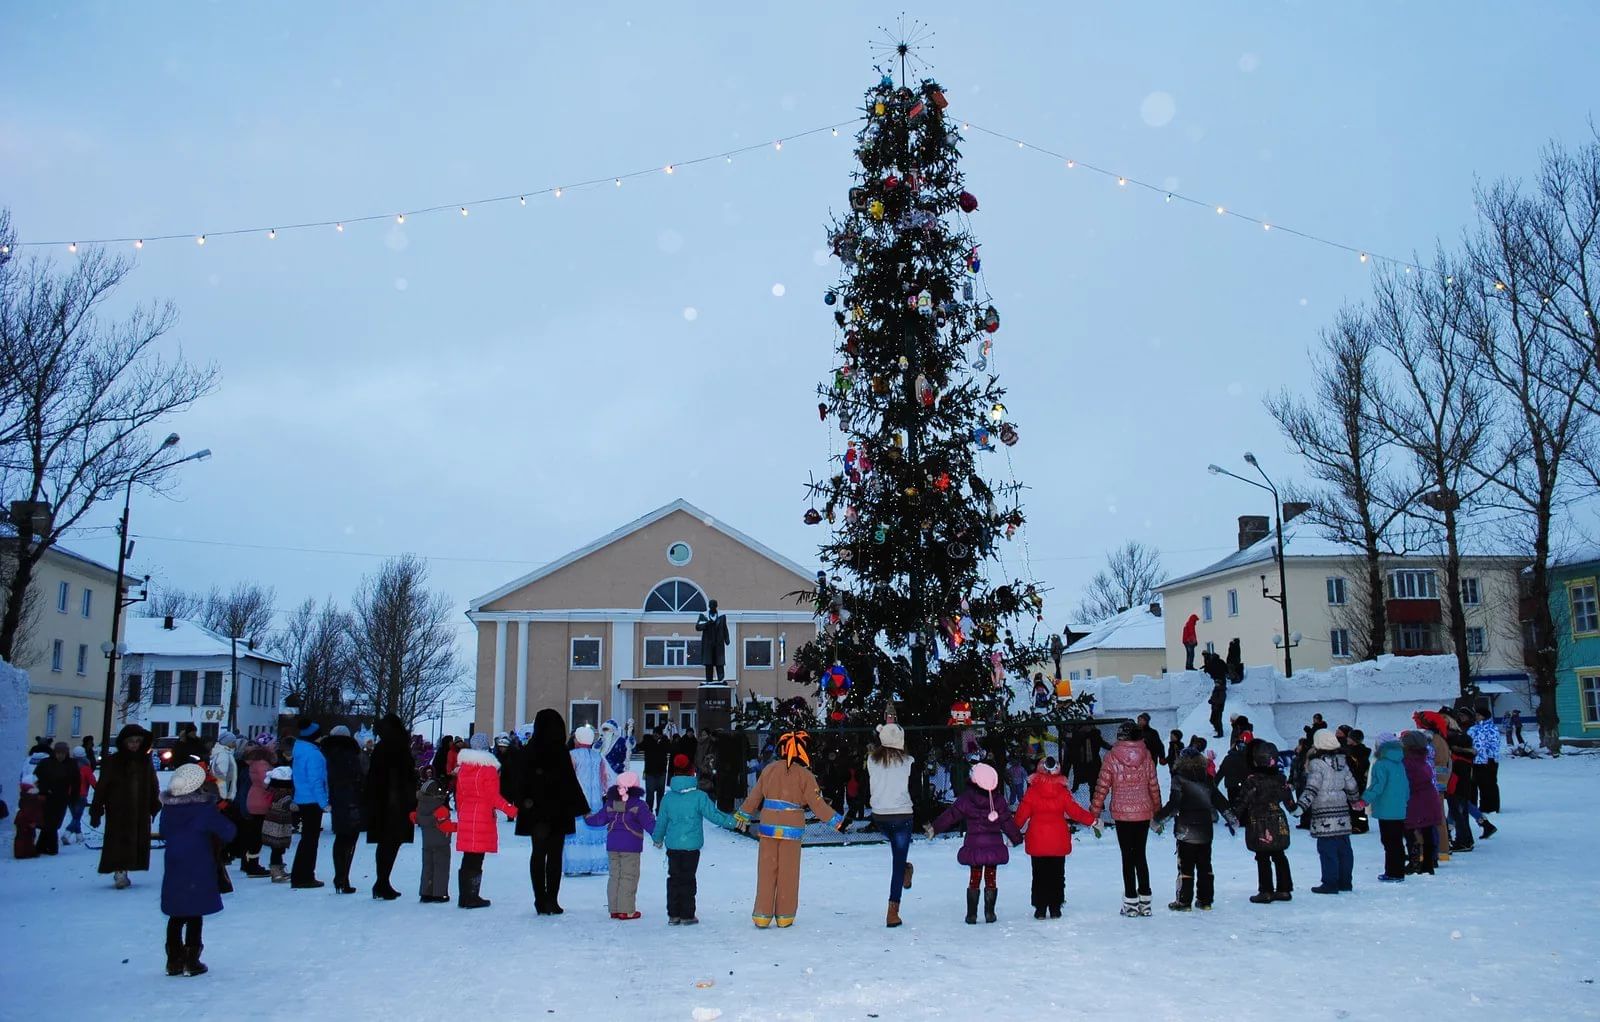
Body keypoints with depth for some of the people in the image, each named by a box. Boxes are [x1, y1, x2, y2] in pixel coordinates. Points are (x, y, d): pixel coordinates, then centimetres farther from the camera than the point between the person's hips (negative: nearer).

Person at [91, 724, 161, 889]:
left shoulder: (145, 761, 8)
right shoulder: (112, 762, -2)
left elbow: (154, 787, 13)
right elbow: (102, 787, -3)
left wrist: (155, 807, 10)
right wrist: (96, 811, -6)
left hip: (140, 812, 4)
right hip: (118, 812, -4)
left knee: (137, 843, 4)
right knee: (119, 842, -8)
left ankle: (123, 870, 14)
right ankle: (120, 871, -10)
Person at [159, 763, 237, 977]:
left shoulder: (167, 808, 1)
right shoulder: (204, 808, -15)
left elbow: (164, 832, 15)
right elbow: (227, 832, -11)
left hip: (173, 870, 5)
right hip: (199, 870, -5)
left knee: (176, 916, 14)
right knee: (194, 916, 4)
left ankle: (174, 961, 18)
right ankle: (191, 962, 7)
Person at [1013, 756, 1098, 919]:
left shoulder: (1031, 791, -5)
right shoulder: (1063, 792, -4)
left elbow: (1022, 814, -3)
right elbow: (1075, 811, 0)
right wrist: (1093, 821, 14)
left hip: (1037, 842, -1)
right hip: (1058, 842, 1)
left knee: (1039, 876, 7)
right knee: (1057, 875, 11)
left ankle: (1040, 909, 6)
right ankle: (1055, 909, 11)